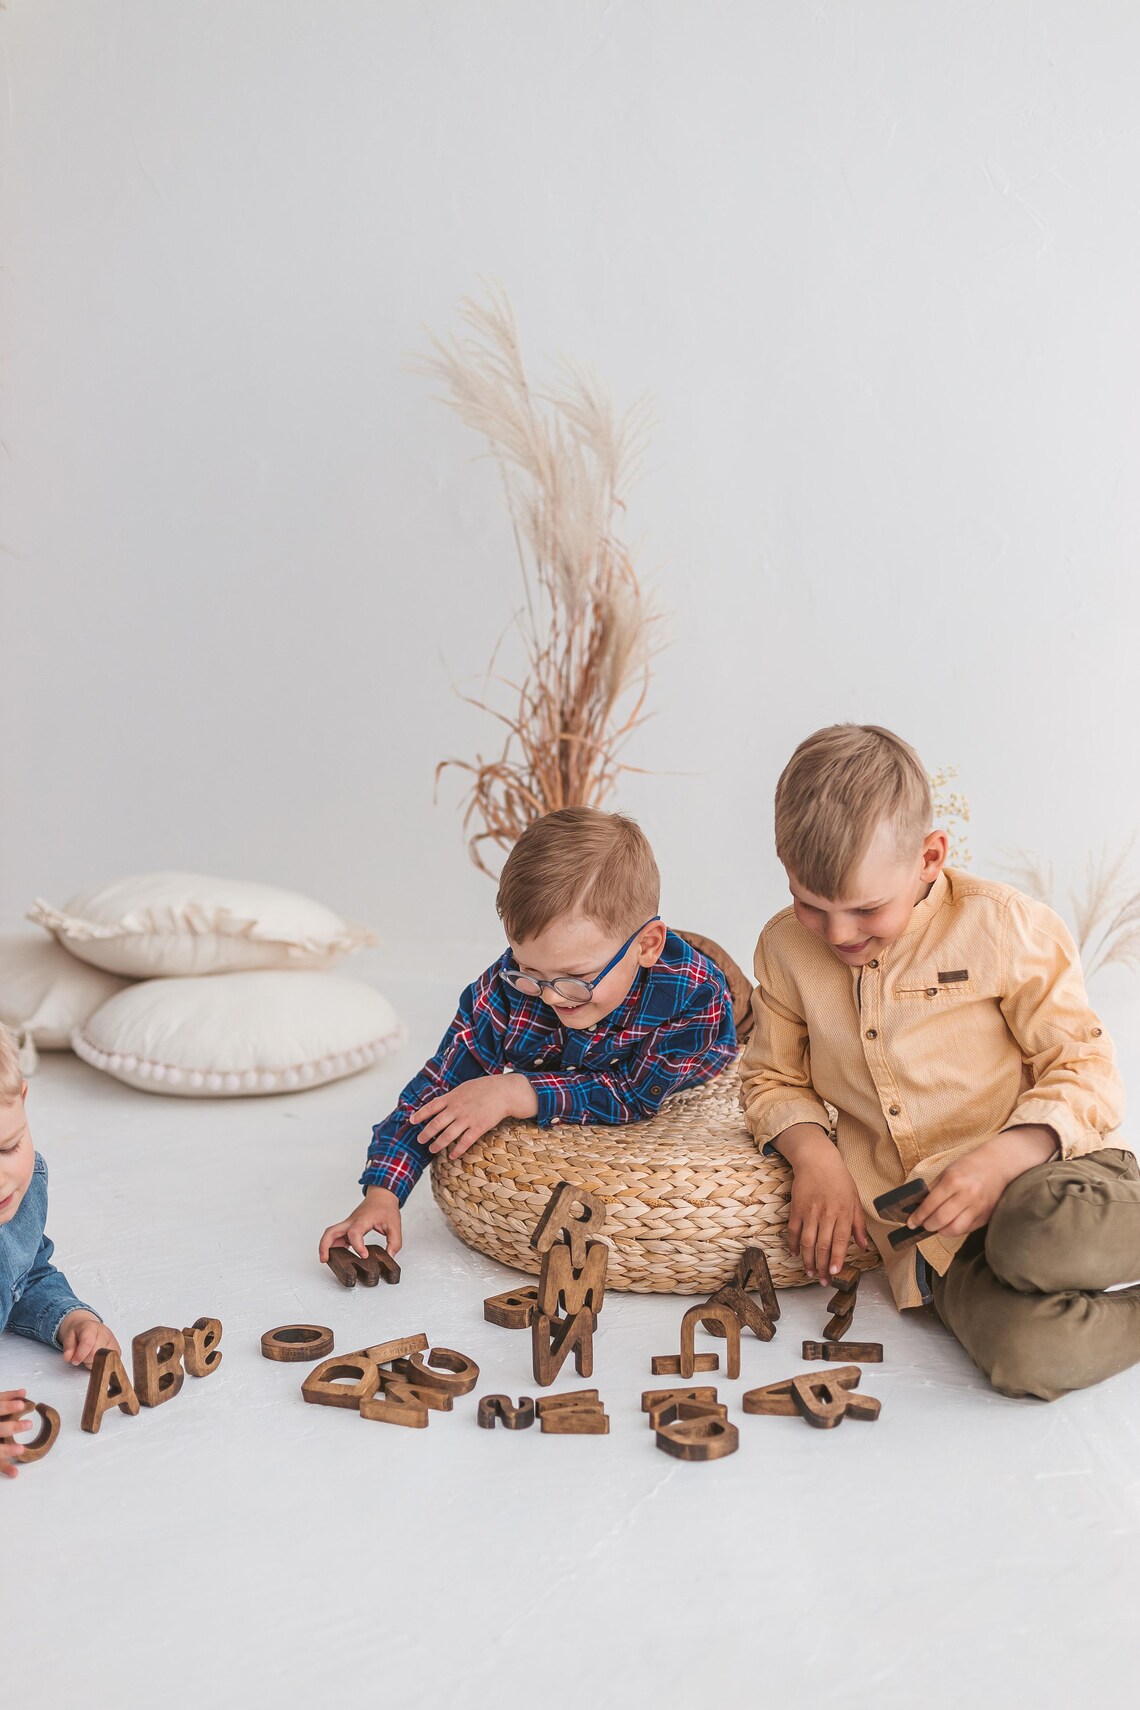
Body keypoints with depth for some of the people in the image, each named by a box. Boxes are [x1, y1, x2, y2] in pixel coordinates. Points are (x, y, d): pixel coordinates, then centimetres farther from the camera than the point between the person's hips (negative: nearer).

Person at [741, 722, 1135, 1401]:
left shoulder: (1003, 926, -7)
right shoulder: (786, 947, 3)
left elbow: (1084, 1068, -4)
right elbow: (776, 1079, 15)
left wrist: (1000, 1160, -22)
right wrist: (814, 1155, -6)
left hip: (1038, 1170, -2)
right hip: (927, 1230, 3)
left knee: (1043, 1240, -40)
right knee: (1026, 1350, -29)